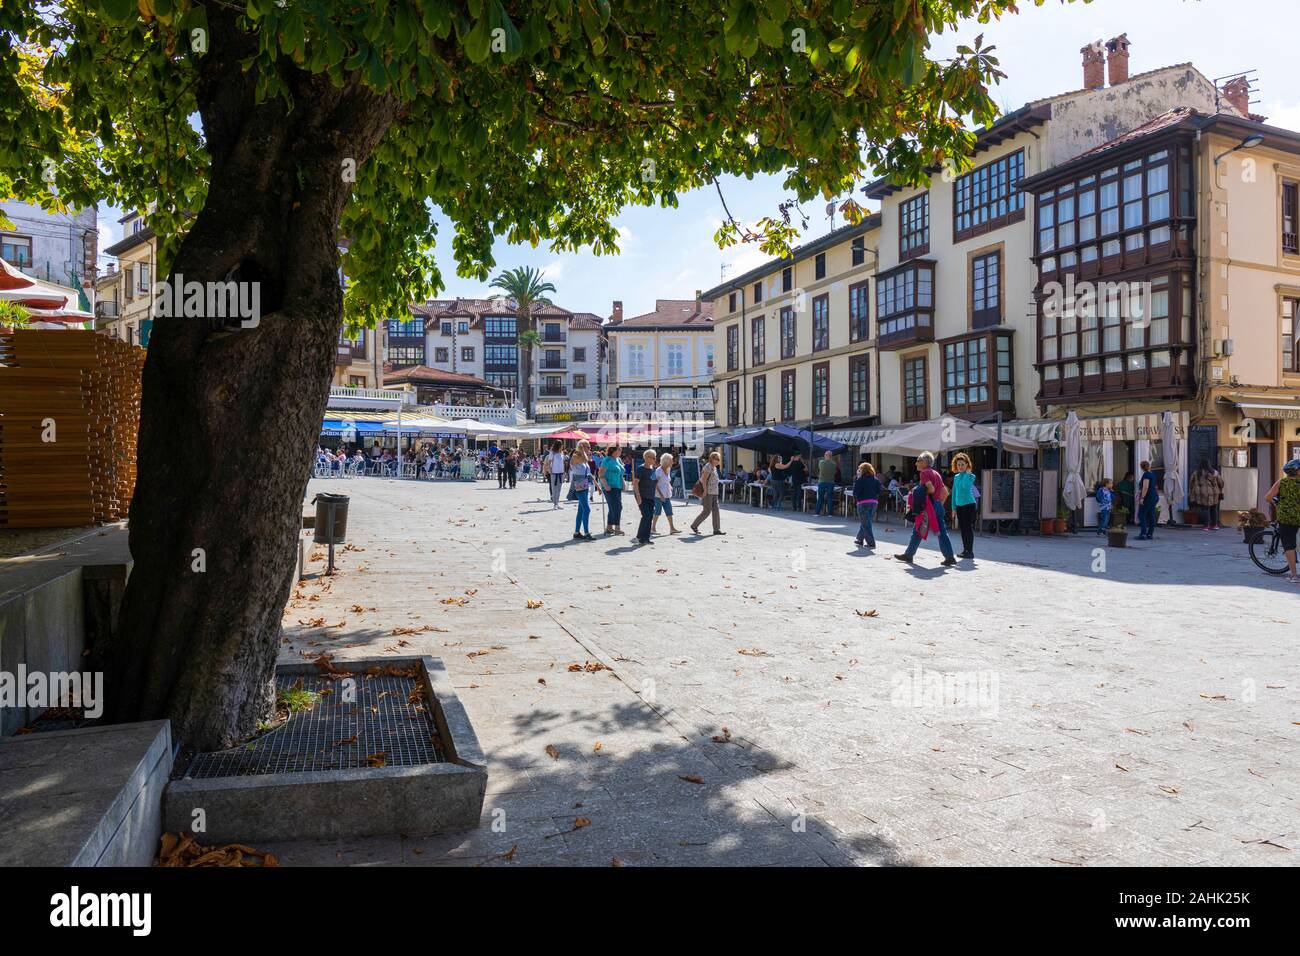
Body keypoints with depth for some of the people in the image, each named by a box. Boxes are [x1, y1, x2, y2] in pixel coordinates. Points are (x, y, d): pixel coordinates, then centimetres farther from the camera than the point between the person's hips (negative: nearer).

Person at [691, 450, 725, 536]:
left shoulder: (714, 468, 16)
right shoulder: (708, 467, -13)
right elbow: (703, 479, -18)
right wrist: (705, 490, -21)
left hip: (713, 493, 9)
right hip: (708, 493, -9)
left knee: (716, 510, 5)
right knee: (707, 511, -5)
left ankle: (717, 529, 6)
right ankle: (694, 525, 7)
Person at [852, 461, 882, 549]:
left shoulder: (860, 480, -9)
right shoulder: (876, 480, 7)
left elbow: (855, 492, -11)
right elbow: (879, 492, 5)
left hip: (863, 503, -6)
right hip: (874, 502, 6)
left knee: (866, 524, -1)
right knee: (865, 522, 20)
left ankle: (871, 543, -6)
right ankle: (860, 539, 31)